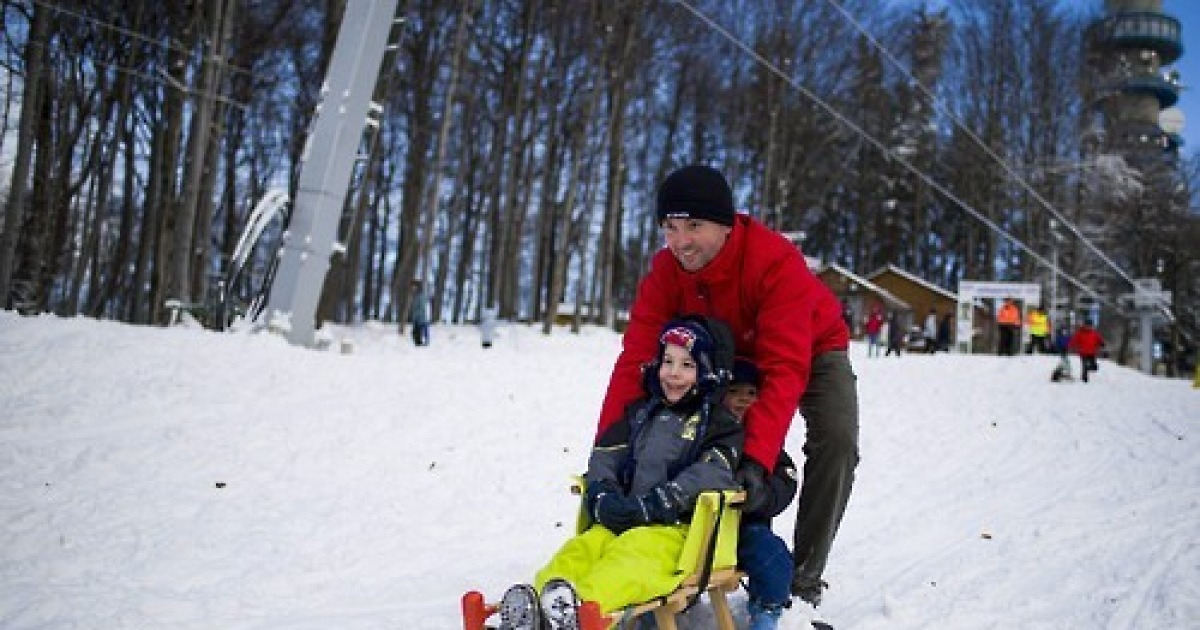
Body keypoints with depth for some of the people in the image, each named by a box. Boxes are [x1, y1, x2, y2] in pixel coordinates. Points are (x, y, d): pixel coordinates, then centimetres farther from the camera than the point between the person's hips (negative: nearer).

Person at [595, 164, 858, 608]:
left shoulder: (777, 262, -40)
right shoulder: (666, 270, -25)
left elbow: (785, 370, -45)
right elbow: (636, 358, -27)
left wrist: (758, 459, -55)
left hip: (810, 350, -4)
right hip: (733, 355, 4)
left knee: (837, 440, -24)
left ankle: (804, 576, -12)